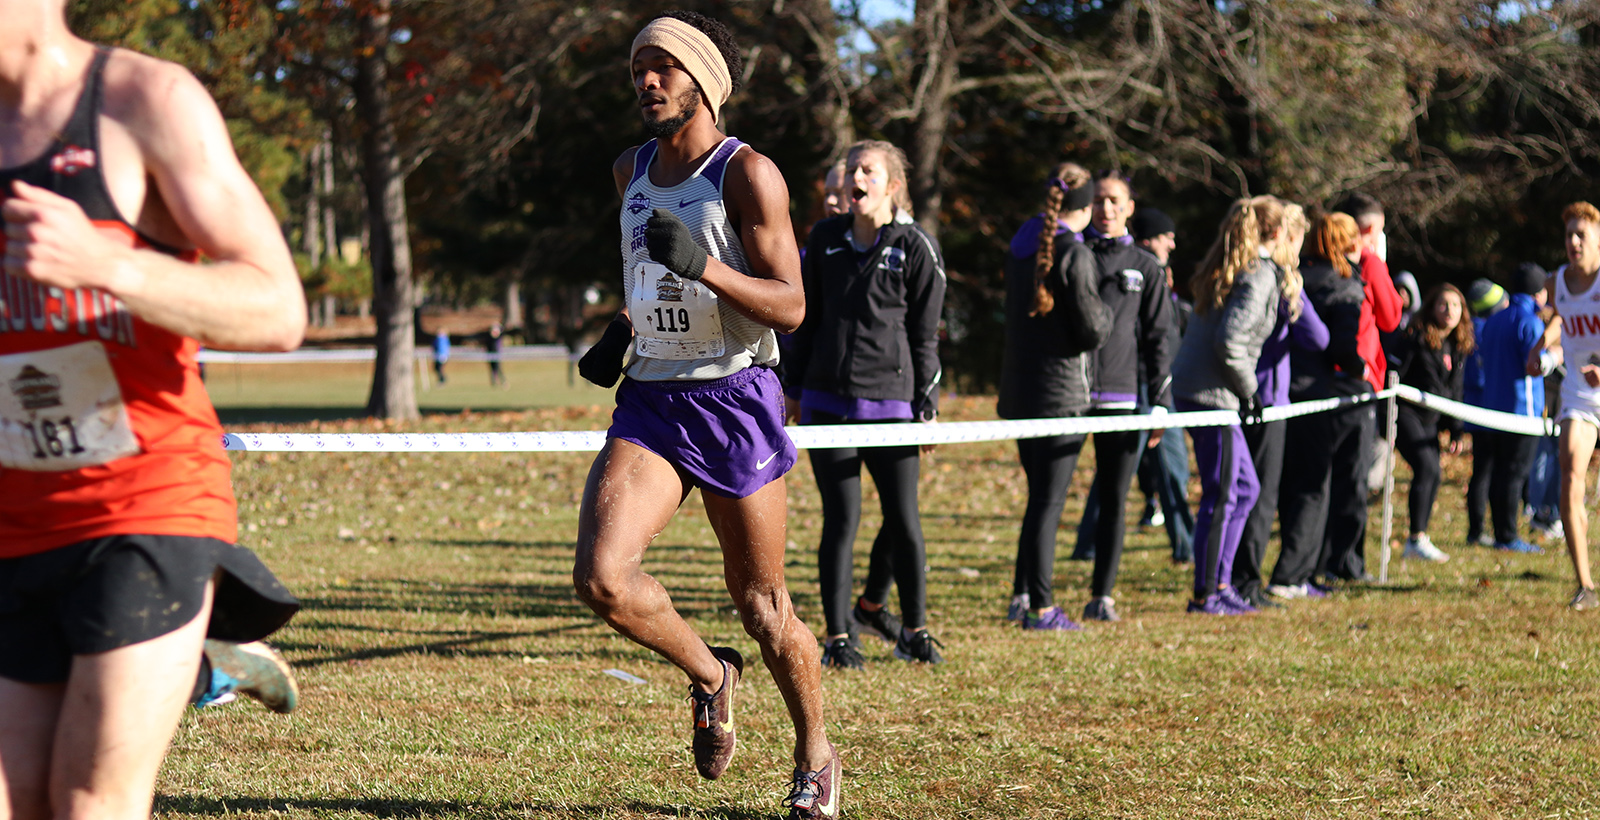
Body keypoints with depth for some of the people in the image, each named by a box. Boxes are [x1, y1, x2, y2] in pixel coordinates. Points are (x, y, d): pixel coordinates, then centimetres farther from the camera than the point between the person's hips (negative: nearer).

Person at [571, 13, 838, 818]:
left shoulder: (747, 174, -9)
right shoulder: (631, 171, 11)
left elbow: (791, 306, -14)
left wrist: (704, 267, -28)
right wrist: (620, 332, 14)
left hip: (734, 400, -5)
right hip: (649, 399, 5)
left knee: (760, 606, 5)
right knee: (602, 578, -18)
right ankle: (708, 676, 10)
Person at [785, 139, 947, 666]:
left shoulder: (915, 247, -1)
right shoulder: (825, 239, 8)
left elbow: (925, 335, 1)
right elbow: (806, 319, 15)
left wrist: (926, 406, -2)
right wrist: (794, 389, 13)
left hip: (891, 401, -2)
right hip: (829, 400, 2)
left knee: (903, 518, 1)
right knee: (841, 519, 0)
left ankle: (915, 629, 22)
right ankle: (838, 637, 8)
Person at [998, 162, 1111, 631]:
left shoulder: (1021, 246, 9)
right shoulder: (1074, 255, -15)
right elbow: (1093, 333, -16)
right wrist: (1104, 314, 6)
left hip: (1018, 390, 7)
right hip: (1061, 393, -7)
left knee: (1040, 496, 18)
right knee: (1049, 502, -2)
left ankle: (1022, 597, 19)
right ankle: (1040, 608, 1)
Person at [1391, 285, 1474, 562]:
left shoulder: (1458, 347, 10)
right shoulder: (1415, 339, -13)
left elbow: (1454, 391, 17)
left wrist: (1455, 430, 13)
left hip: (1430, 419, 8)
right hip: (1405, 412, -7)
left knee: (1432, 477, 5)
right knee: (1426, 468, -18)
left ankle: (1420, 541, 16)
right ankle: (1417, 540, -11)